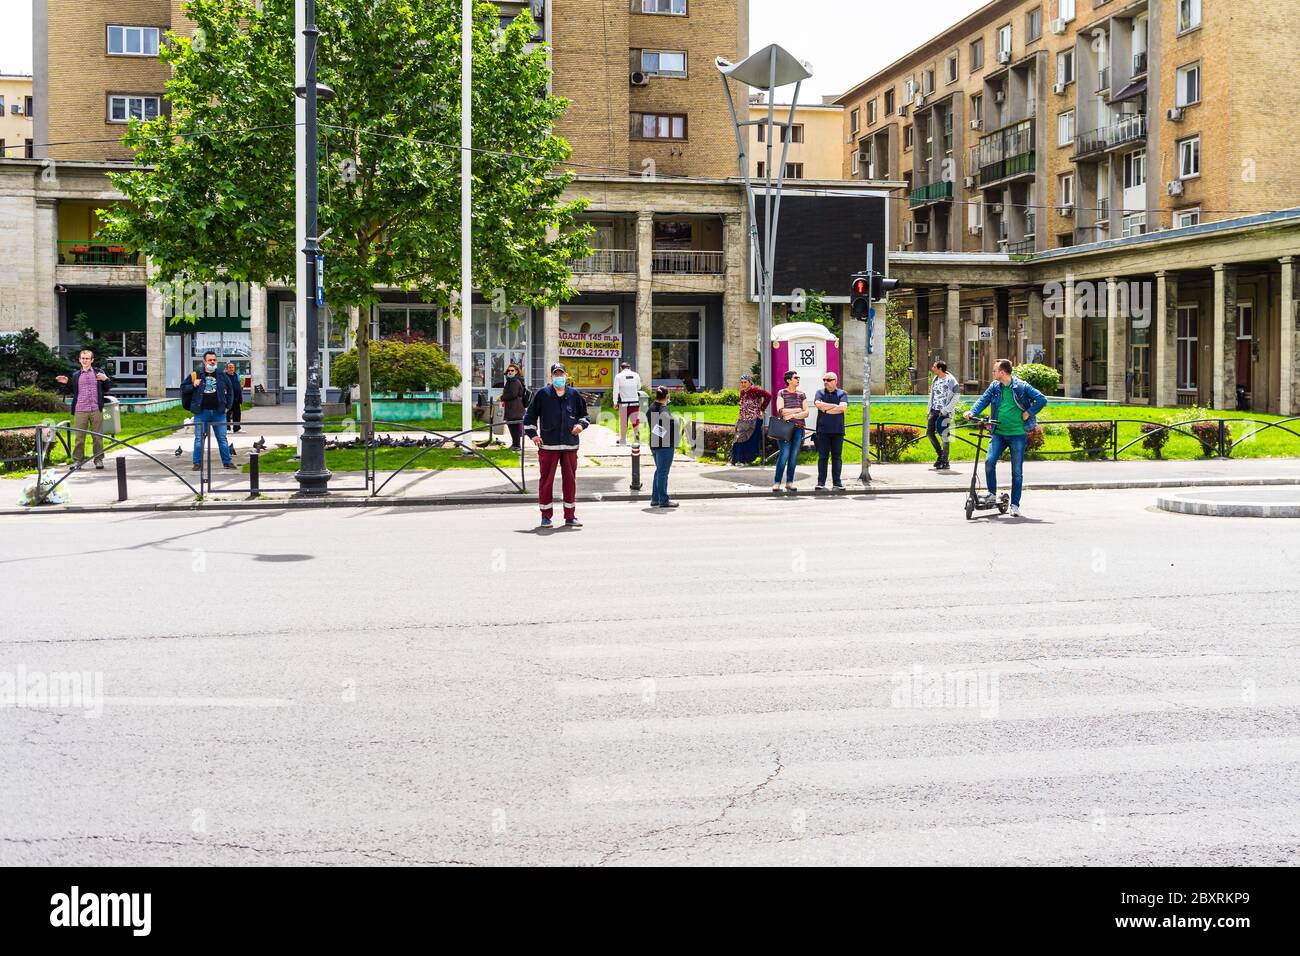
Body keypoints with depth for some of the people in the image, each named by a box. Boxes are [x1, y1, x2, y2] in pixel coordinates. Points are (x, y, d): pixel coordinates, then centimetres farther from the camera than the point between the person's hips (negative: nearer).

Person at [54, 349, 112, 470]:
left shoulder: (99, 372, 10)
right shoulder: (75, 375, 13)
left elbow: (107, 388, 9)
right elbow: (69, 392, 19)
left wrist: (106, 379, -10)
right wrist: (65, 383, 1)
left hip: (96, 410, -1)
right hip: (80, 411, 1)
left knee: (97, 436, 2)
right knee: (79, 437, 1)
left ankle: (99, 460, 9)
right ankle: (77, 460, 6)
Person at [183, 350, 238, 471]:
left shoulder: (222, 376, 8)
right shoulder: (196, 375, 4)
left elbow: (230, 391, 17)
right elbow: (183, 388, 7)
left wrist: (227, 406, 10)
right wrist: (193, 385, -11)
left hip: (218, 412, 1)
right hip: (201, 412, -1)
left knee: (222, 438, 5)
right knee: (199, 438, 3)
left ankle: (227, 461, 12)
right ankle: (197, 462, 9)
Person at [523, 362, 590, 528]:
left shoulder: (574, 395, 9)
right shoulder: (542, 394, 2)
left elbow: (583, 414, 21)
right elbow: (530, 415, 9)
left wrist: (581, 424, 1)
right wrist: (532, 434, 1)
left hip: (570, 446, 2)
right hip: (548, 446, -2)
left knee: (570, 481, 6)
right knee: (546, 480, 0)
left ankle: (570, 516, 15)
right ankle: (546, 516, 9)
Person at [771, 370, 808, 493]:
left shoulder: (802, 395, 14)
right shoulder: (781, 393, 4)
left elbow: (806, 413, 5)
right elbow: (781, 411, -8)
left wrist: (792, 415, -9)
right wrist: (798, 410, -4)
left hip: (798, 428, 4)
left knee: (794, 455, 1)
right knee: (784, 454, -12)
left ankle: (789, 482, 7)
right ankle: (777, 482, -7)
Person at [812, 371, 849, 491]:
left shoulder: (842, 393, 8)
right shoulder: (820, 392, 11)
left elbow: (843, 408, -9)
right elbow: (818, 404, -9)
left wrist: (826, 409, -7)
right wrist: (835, 406, -7)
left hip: (838, 430, 0)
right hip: (823, 430, 0)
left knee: (837, 457, 2)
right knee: (822, 457, -1)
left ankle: (837, 483, 5)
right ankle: (821, 483, 1)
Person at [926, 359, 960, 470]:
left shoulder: (950, 380, -12)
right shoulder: (935, 379, 10)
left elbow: (956, 395, -13)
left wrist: (946, 410, -16)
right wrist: (929, 411, 16)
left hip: (944, 412, -7)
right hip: (934, 411, 7)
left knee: (943, 436, -6)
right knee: (929, 433, 7)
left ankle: (945, 462, 2)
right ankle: (940, 455, 23)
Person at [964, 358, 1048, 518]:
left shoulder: (1021, 387, -7)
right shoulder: (994, 386, 5)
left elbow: (1042, 399, -7)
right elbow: (983, 400, -2)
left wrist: (1028, 413, -10)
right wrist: (972, 412, -19)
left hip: (1017, 434, -3)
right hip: (998, 433, 3)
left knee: (1017, 471, 1)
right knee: (989, 461, -16)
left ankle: (1015, 504, 11)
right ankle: (992, 493, 4)